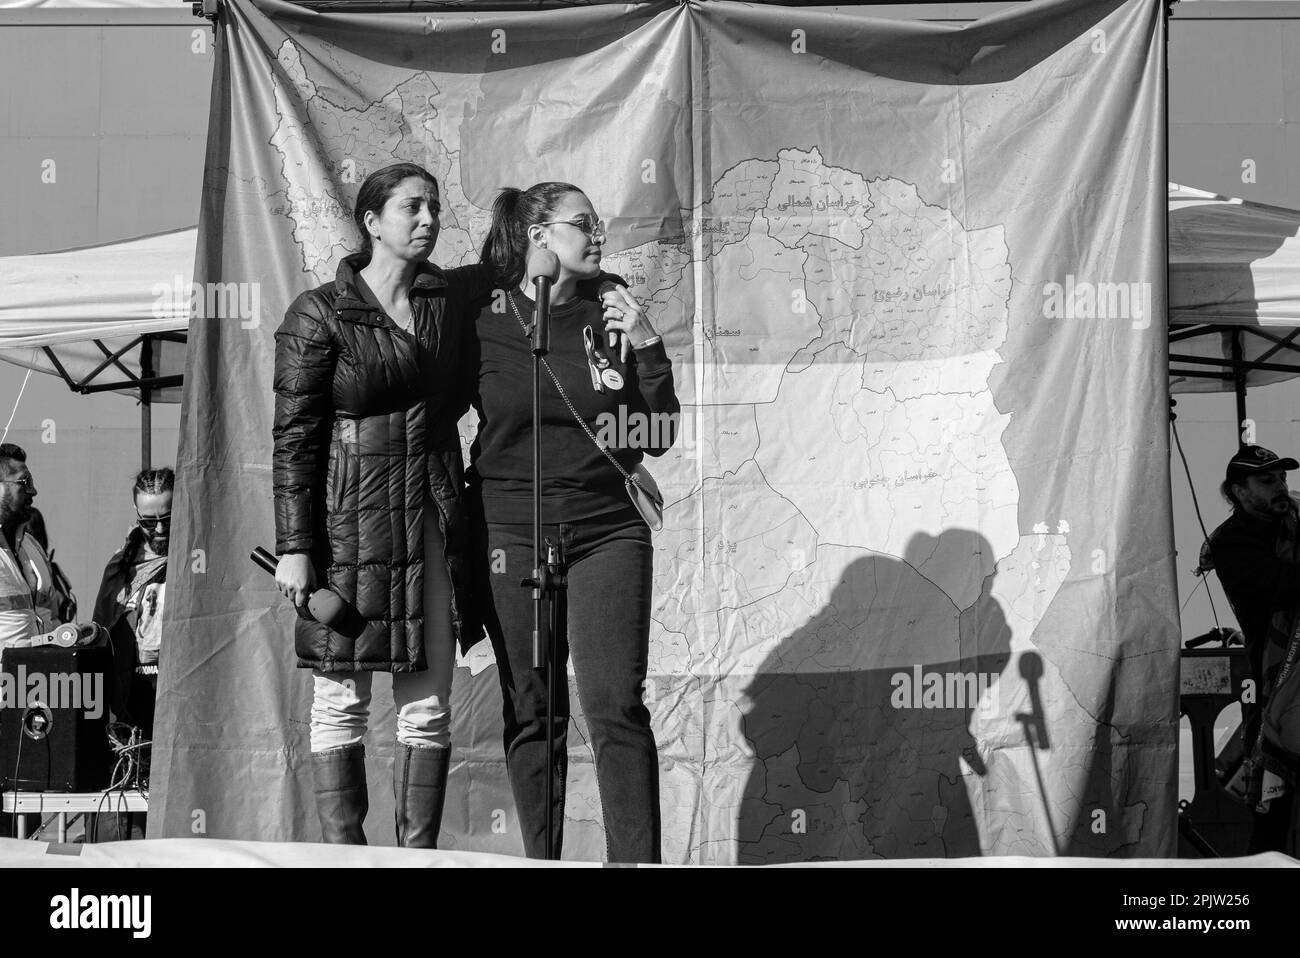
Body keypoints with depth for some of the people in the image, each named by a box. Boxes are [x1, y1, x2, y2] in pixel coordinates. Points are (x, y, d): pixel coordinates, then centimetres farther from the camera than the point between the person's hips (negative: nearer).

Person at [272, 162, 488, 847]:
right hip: (350, 523, -4)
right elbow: (293, 436, -5)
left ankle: (418, 855, 11)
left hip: (435, 521, 5)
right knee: (341, 699, 0)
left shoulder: (454, 297, 10)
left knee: (430, 702, 4)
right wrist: (294, 546, -11)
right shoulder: (319, 314, -2)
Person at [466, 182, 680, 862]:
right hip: (512, 531, -1)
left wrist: (648, 350, -3)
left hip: (606, 530, 1)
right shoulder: (483, 325, 2)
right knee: (532, 714, 4)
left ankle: (637, 861, -5)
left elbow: (655, 441, 8)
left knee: (615, 705, -7)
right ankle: (540, 859, 14)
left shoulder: (610, 321, 8)